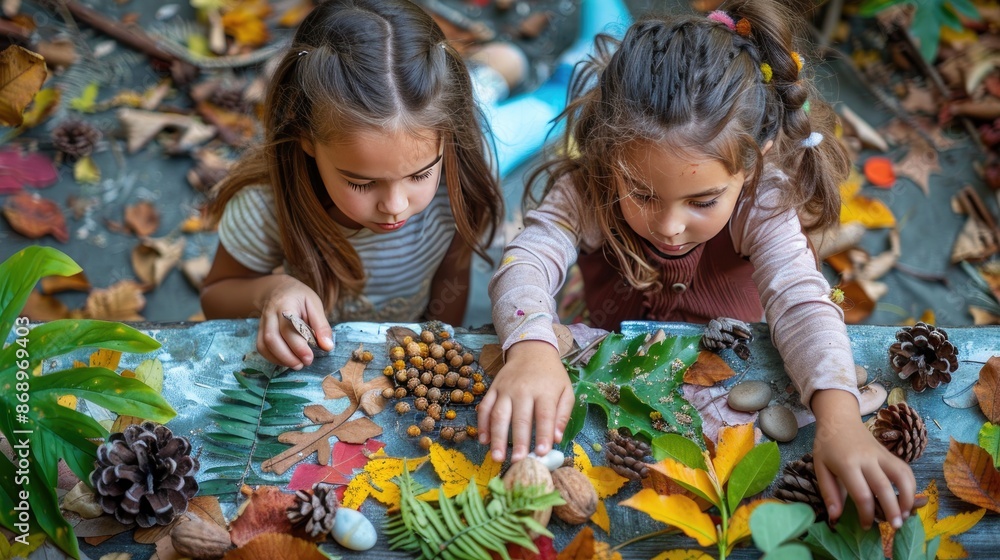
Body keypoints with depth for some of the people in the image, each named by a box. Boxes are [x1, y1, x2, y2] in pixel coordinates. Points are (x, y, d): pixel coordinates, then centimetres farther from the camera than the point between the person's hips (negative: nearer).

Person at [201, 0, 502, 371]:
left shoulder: (460, 182, -20)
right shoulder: (266, 206, -24)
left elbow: (451, 280, -2)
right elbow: (215, 297, -6)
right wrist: (267, 291, -25)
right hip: (308, 367, 0)